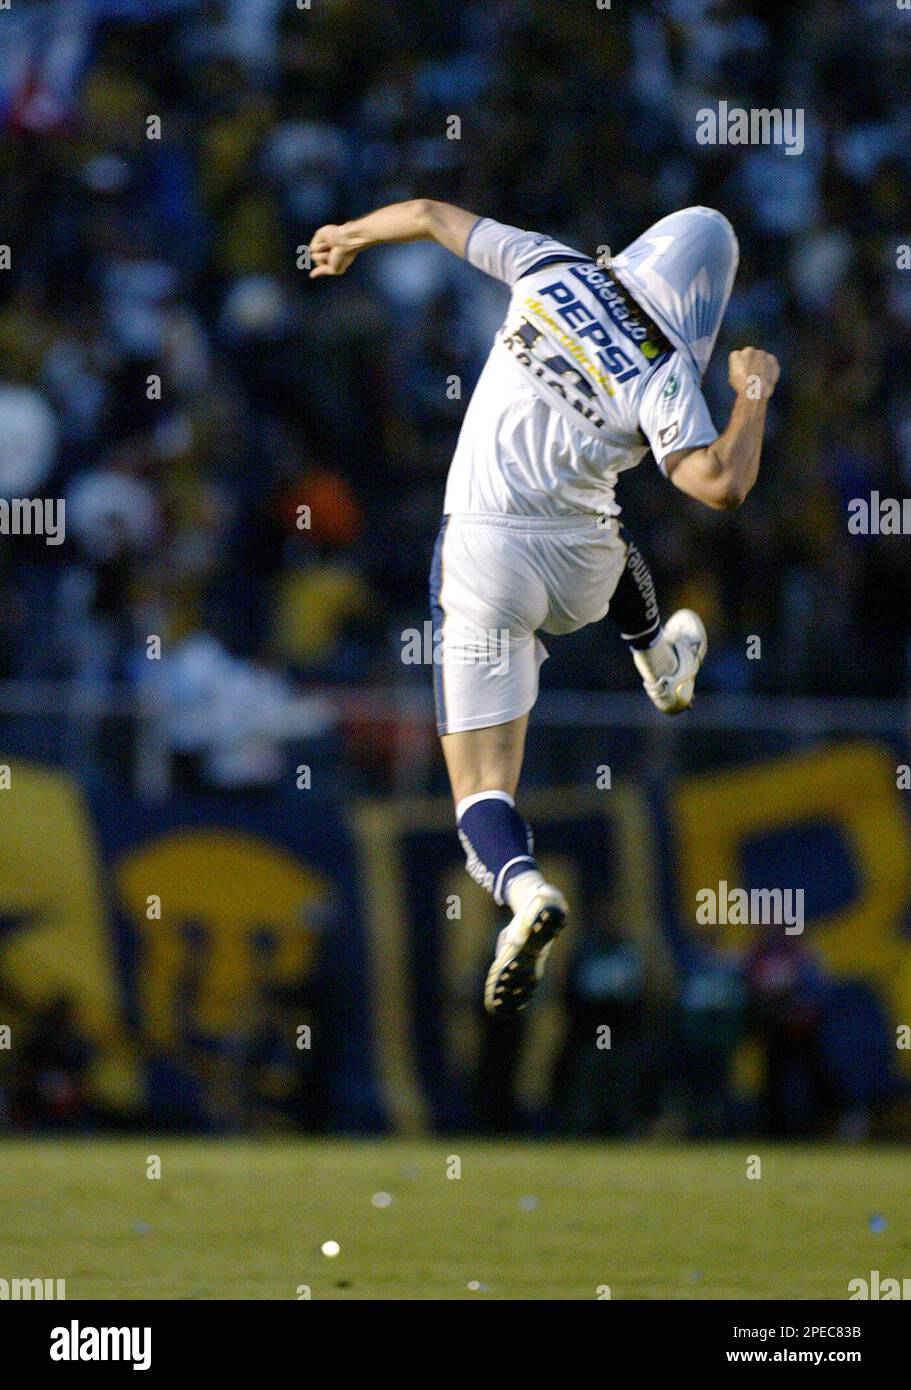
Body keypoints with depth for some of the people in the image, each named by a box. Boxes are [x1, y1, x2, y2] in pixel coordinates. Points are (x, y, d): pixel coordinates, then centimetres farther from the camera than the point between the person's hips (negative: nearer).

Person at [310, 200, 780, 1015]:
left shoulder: (554, 271, -1)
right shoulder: (664, 375, -11)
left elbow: (432, 215, 9)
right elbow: (721, 485, -23)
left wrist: (351, 237, 29)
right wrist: (754, 394, -4)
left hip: (482, 557, 0)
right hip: (581, 573, 0)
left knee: (483, 790, -1)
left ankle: (525, 889, -30)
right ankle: (664, 664, 64)